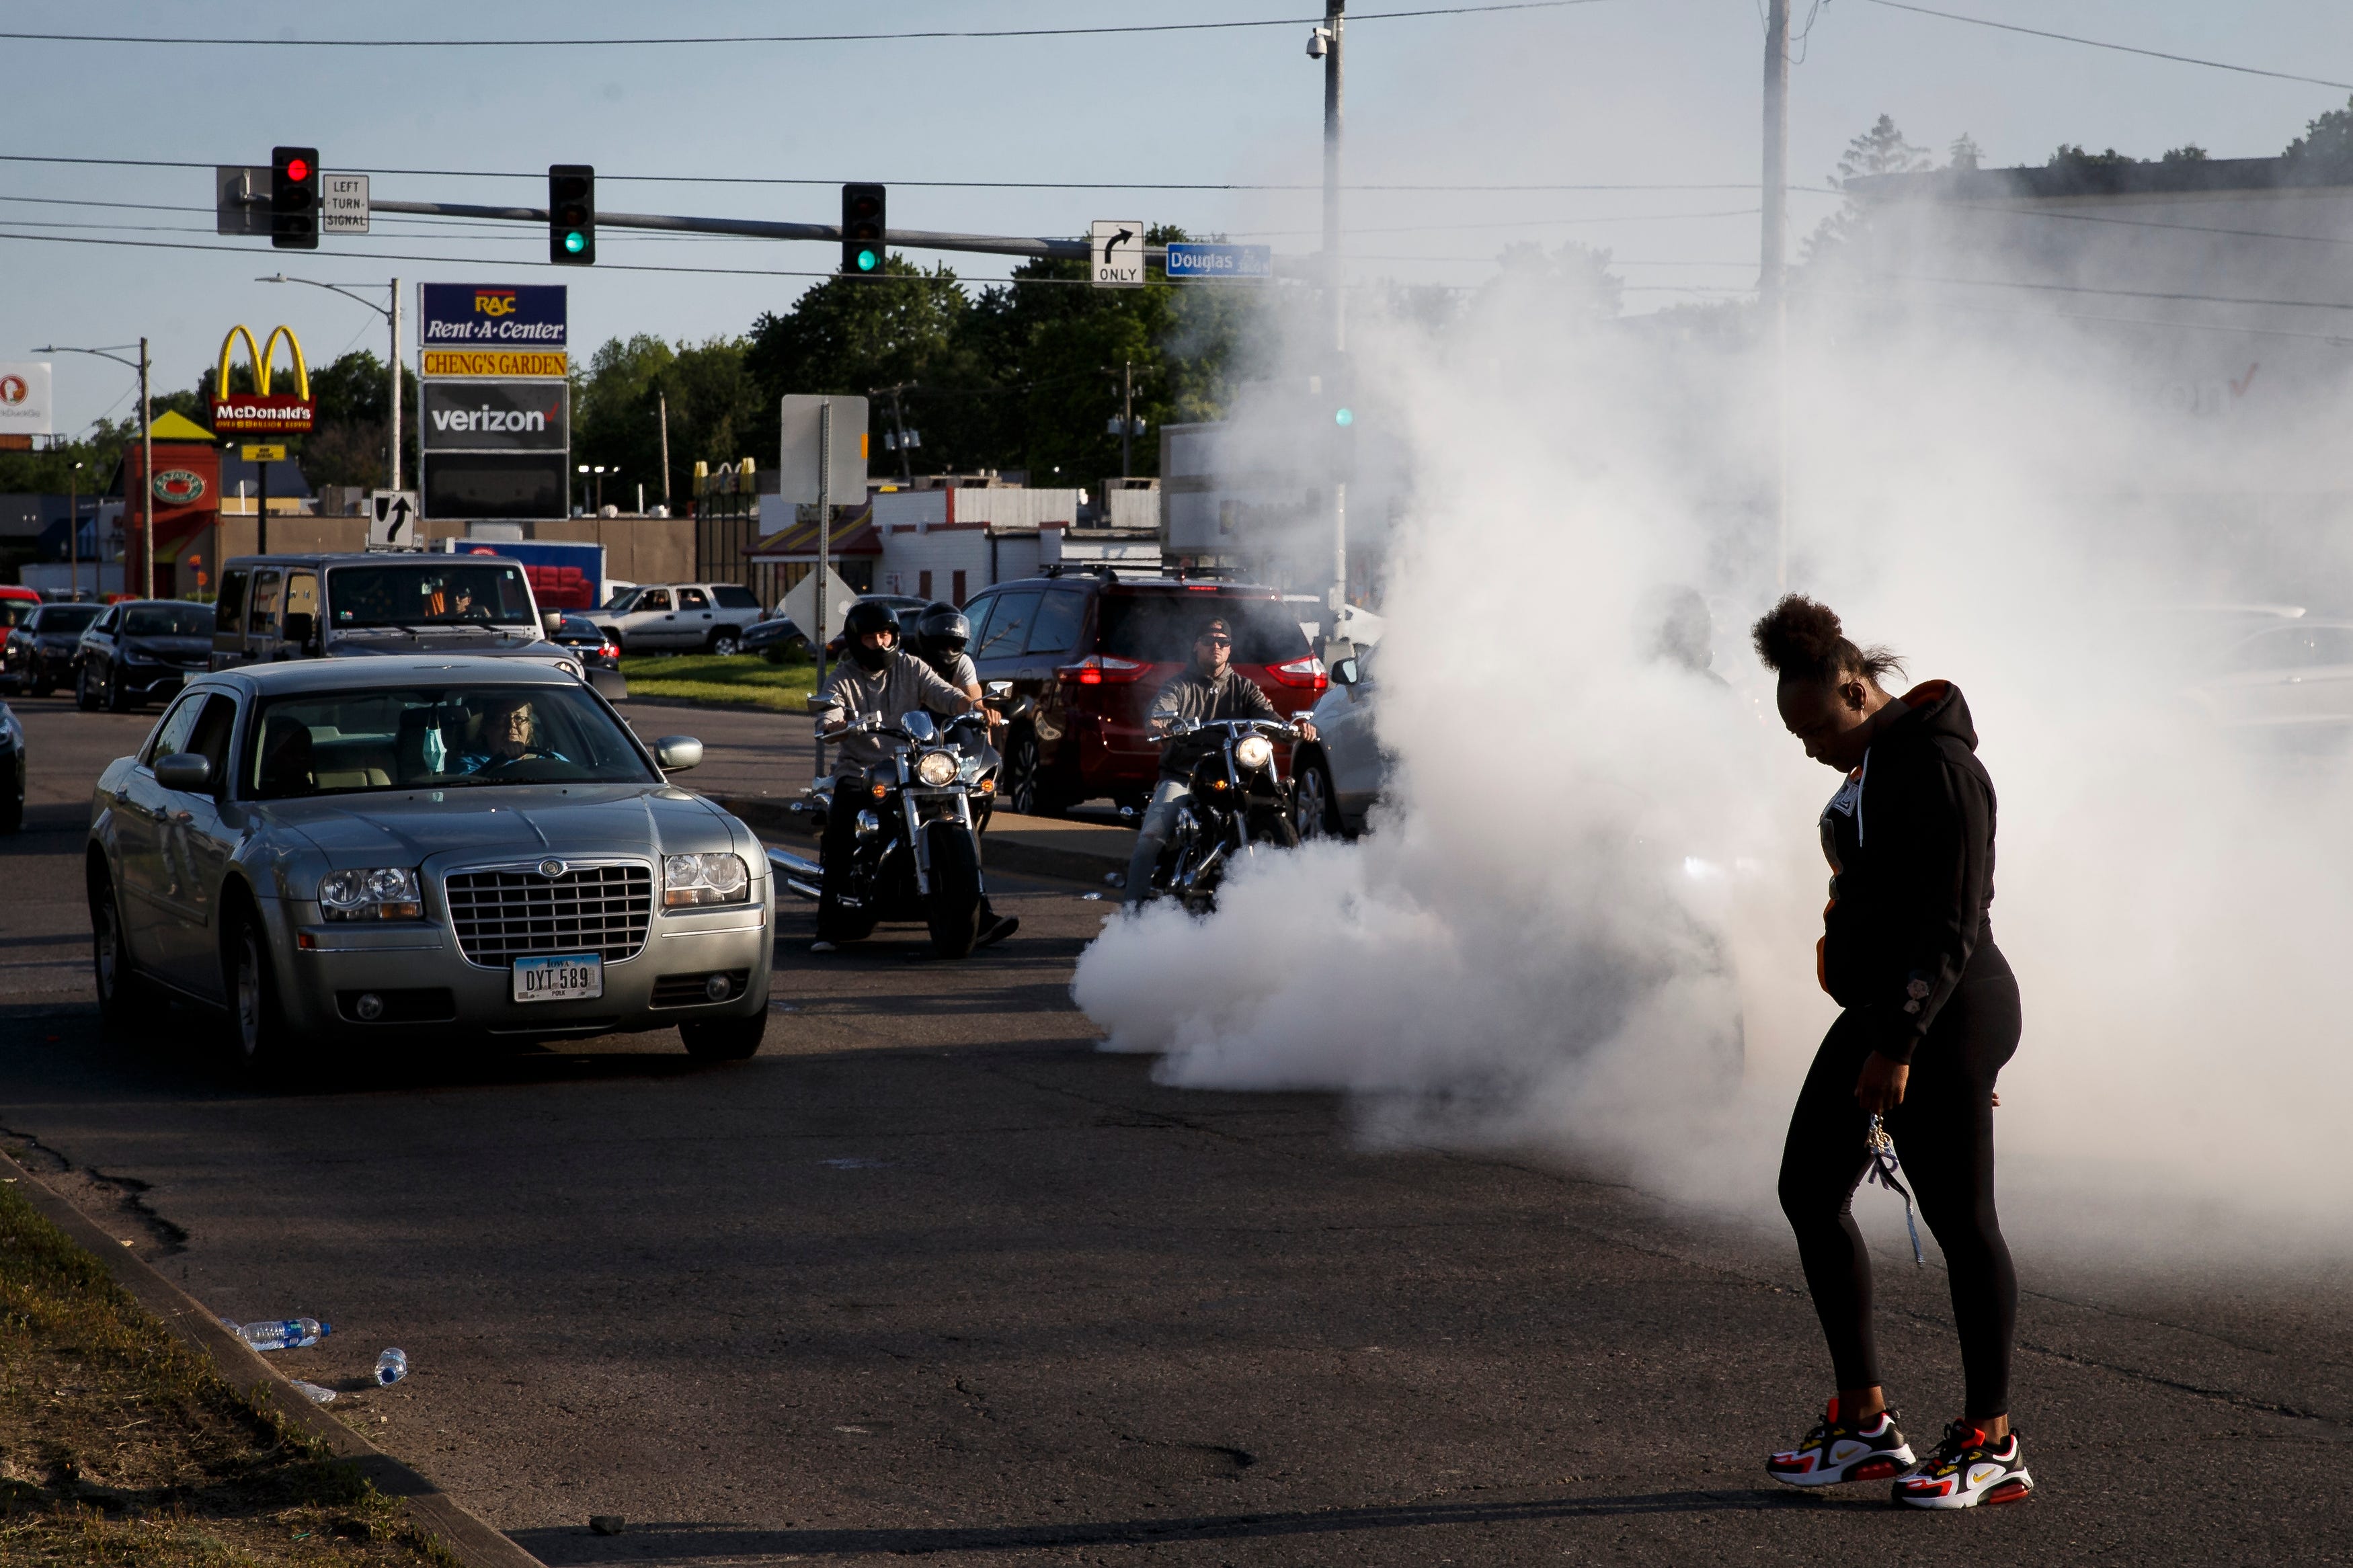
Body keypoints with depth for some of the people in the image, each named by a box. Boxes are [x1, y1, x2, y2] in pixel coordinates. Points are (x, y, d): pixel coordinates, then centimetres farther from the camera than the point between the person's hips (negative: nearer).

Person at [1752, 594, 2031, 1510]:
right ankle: (1863, 1424, 15)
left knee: (1959, 1218, -3)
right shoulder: (1874, 764, 14)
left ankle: (1992, 1445, 6)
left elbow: (1951, 927, -21)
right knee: (1809, 1192, 10)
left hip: (1941, 1017, -11)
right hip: (1882, 1012, 11)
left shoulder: (1939, 769, -16)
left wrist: (1898, 1046, -23)